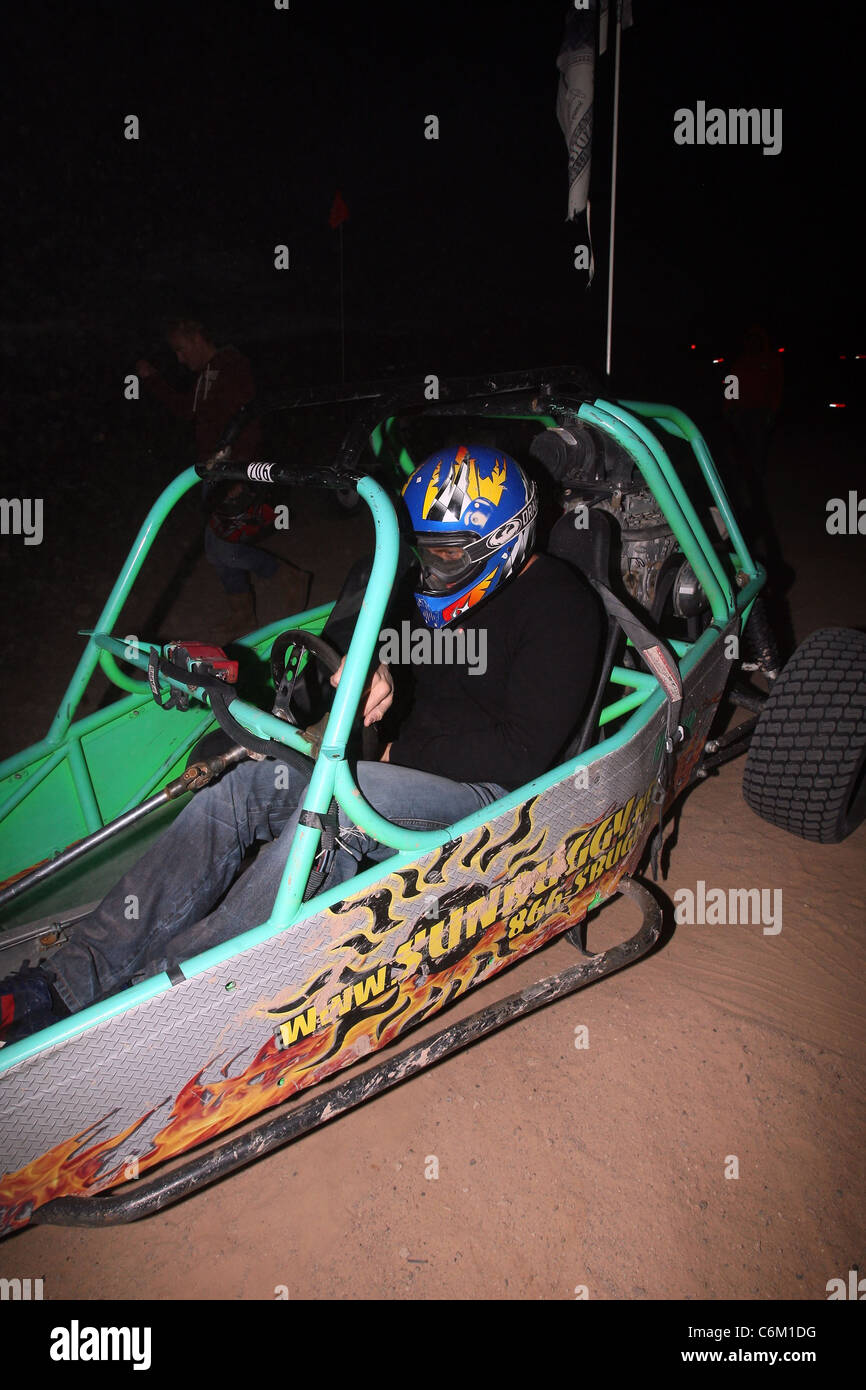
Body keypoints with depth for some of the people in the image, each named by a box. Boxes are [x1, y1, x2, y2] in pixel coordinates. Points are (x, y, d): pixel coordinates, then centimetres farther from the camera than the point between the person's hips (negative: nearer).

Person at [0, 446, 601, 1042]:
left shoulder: (560, 605, -11)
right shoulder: (443, 586, 11)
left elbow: (521, 755, -18)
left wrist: (399, 757, -15)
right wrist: (379, 668, -2)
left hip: (490, 792, -7)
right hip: (405, 764, 8)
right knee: (238, 789, -15)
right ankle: (71, 982, -21)